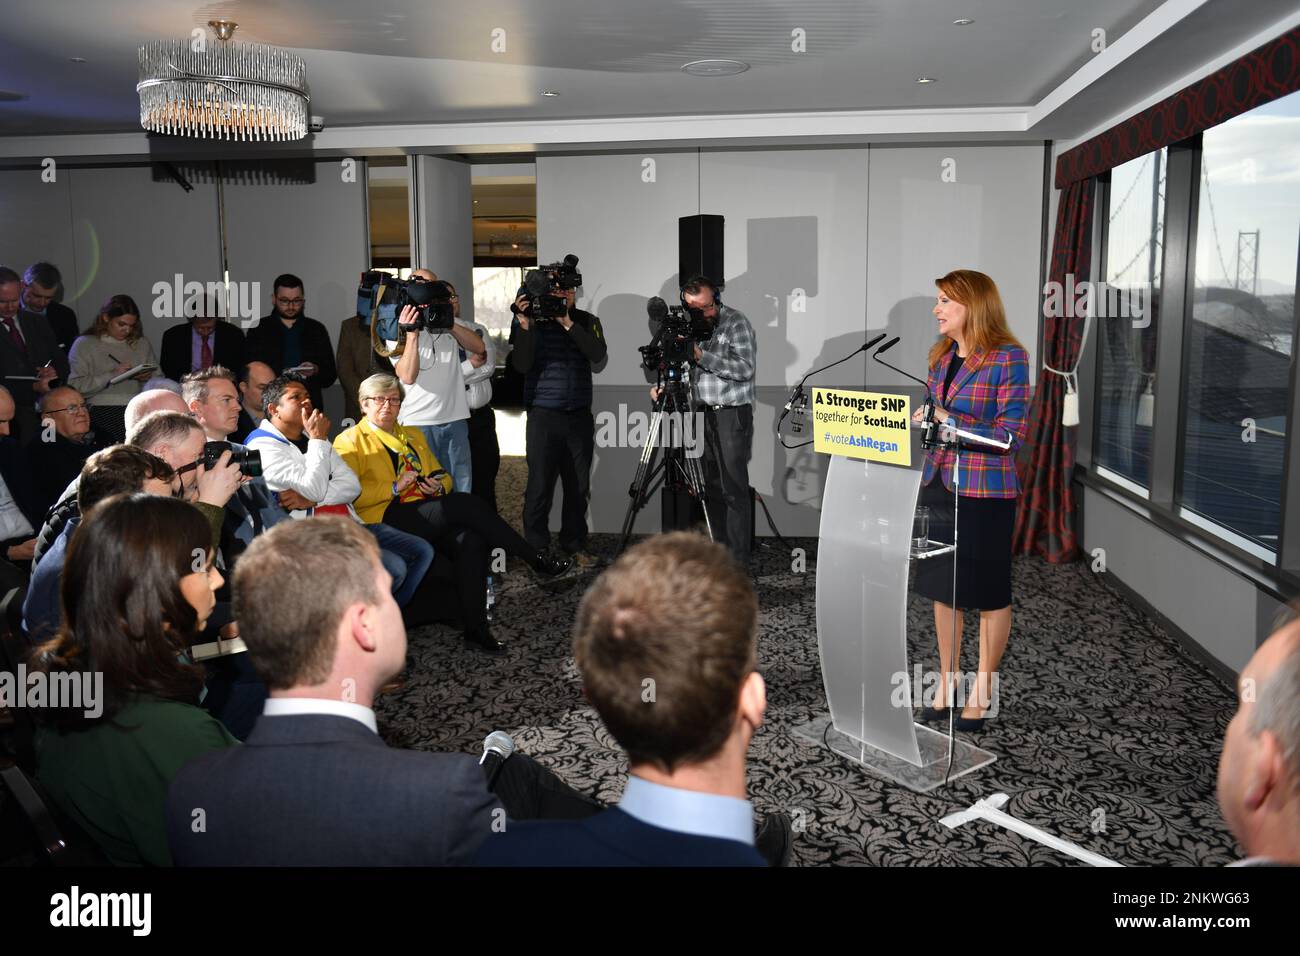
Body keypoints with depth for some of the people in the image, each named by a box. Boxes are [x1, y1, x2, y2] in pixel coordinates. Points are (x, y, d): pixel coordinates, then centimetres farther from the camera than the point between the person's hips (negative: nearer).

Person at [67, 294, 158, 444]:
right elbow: (75, 386, -2)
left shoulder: (142, 344, 22)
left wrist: (148, 378, 1)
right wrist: (111, 376, -9)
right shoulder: (85, 344, 9)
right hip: (102, 409, -4)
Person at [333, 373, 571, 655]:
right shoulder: (350, 442, 8)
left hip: (427, 513, 6)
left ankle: (475, 629, -27)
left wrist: (438, 485, 6)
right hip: (385, 519, -6)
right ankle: (537, 560, -19)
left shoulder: (413, 435, 27)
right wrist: (395, 487, -15)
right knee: (466, 503, -28)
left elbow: (442, 475, 30)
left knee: (472, 541, -29)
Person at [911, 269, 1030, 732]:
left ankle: (982, 688, 23)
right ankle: (947, 682, 28)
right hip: (939, 483, 7)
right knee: (943, 588, 14)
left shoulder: (1008, 357, -12)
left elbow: (1011, 434, -15)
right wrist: (924, 420, -2)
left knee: (989, 591, 8)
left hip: (986, 490, -6)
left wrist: (951, 422, -22)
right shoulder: (941, 356, 9)